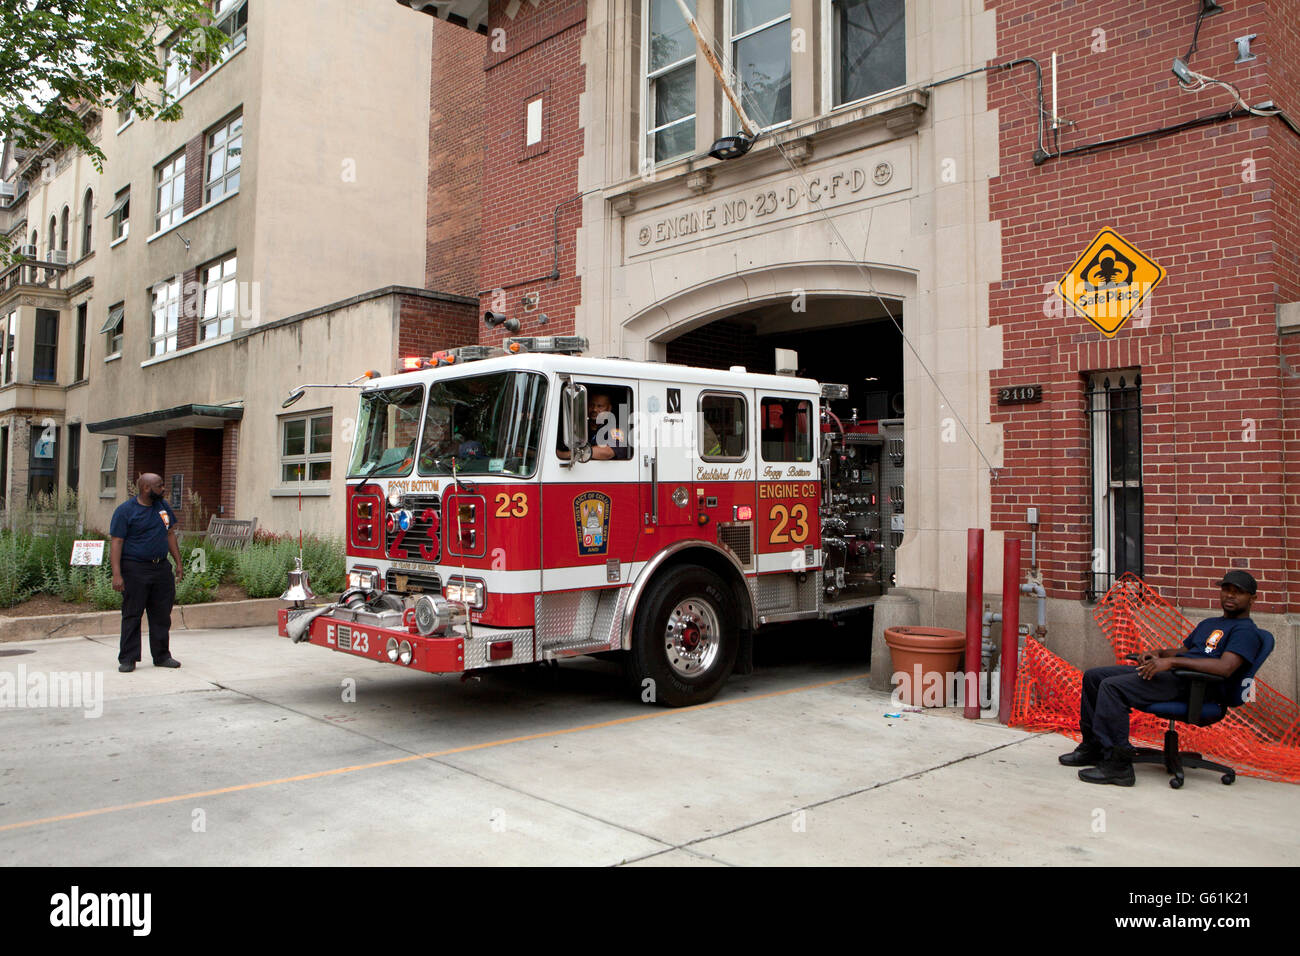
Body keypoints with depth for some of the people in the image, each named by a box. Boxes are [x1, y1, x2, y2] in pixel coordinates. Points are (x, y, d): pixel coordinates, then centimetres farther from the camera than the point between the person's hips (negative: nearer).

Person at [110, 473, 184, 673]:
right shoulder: (125, 510, -6)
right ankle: (127, 659, 8)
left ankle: (162, 656, 18)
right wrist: (117, 574, -16)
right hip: (135, 569, -5)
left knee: (162, 614, 8)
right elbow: (116, 542, -9)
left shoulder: (163, 506, 12)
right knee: (132, 615, 0)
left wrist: (178, 563, 16)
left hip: (161, 568, 5)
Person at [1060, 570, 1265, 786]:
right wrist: (1158, 653, 11)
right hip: (1170, 673, 10)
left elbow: (1225, 667, -19)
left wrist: (1172, 661, -23)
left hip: (1193, 686, -10)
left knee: (1112, 686, -28)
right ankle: (1092, 746, 12)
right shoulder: (1208, 624, 29)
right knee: (1093, 676, 5)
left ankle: (1117, 764, -26)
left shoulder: (1246, 630, -2)